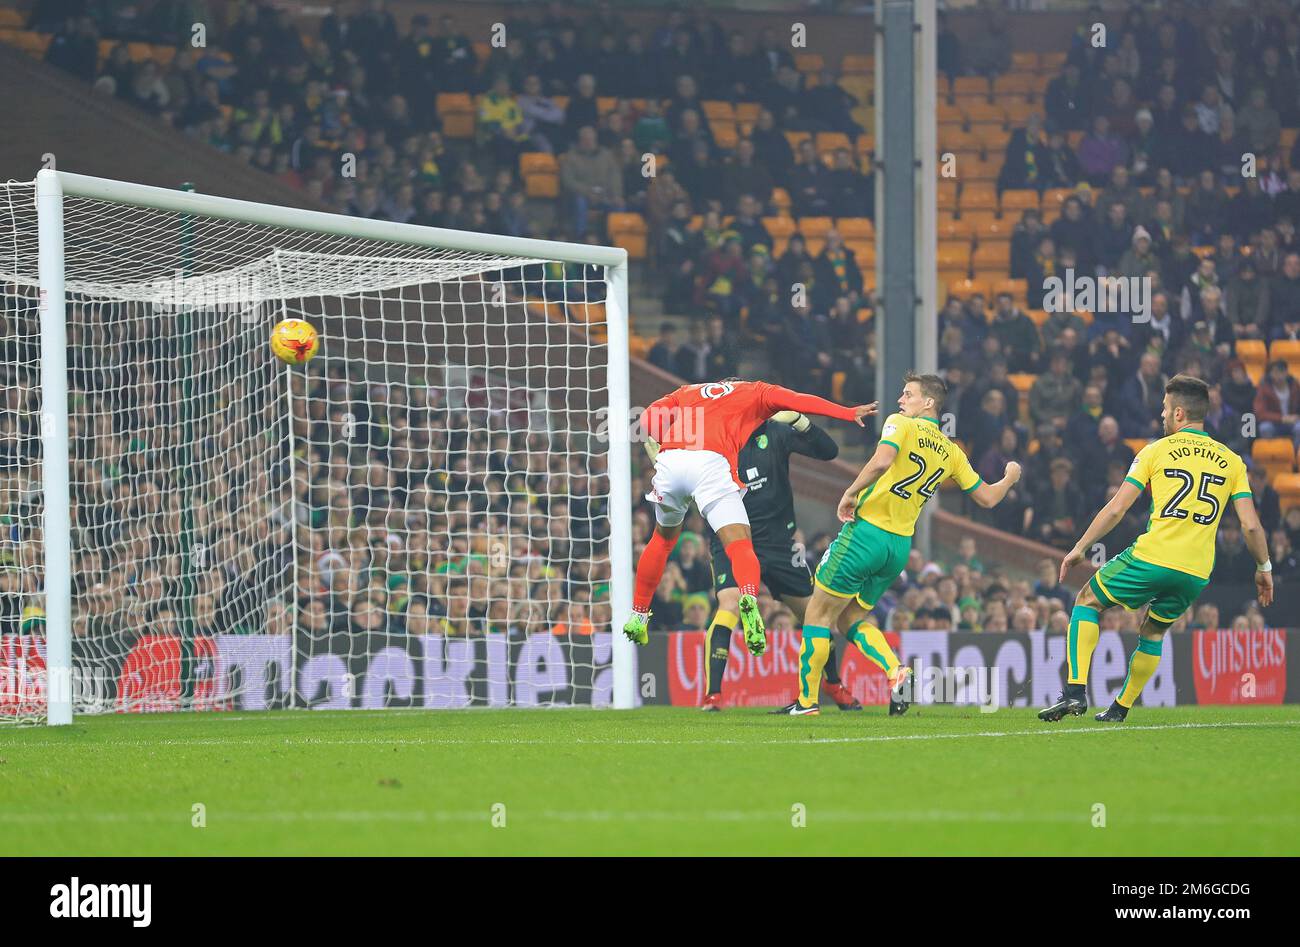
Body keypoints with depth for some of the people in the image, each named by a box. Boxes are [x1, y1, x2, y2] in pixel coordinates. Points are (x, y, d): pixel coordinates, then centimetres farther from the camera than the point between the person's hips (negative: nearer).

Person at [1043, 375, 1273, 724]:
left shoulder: (1156, 451, 3)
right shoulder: (1231, 461, 10)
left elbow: (1116, 509, 1)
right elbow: (1251, 525, 5)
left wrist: (1081, 547, 9)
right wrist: (1264, 568, 18)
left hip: (1152, 558, -4)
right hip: (1196, 573, 4)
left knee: (1087, 602, 15)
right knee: (1153, 632, 27)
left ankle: (1076, 690, 0)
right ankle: (1119, 709, 26)